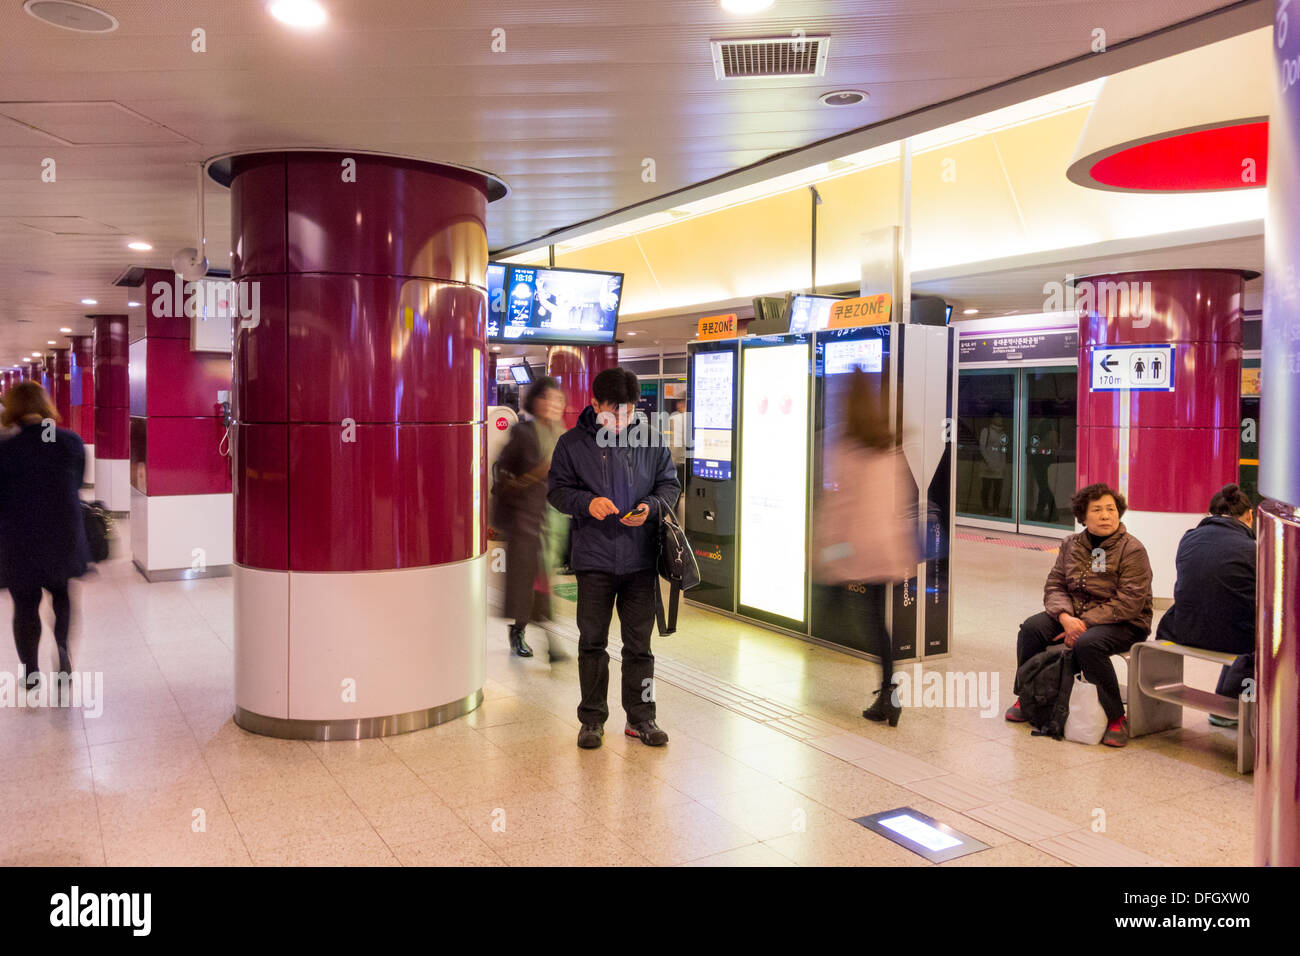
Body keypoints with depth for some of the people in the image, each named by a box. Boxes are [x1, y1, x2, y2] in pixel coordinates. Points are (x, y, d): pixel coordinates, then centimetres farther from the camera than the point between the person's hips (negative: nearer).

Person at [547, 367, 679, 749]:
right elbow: (558, 490, 2)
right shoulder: (572, 443, 0)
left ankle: (641, 718, 22)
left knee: (639, 643, 9)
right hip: (593, 559, -1)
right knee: (592, 641, 8)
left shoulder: (650, 440, 3)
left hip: (641, 559, 1)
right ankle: (592, 719, 22)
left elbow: (670, 485, 9)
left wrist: (651, 506, -12)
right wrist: (587, 502, -17)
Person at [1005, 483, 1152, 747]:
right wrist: (1066, 617, -18)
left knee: (1087, 644, -35)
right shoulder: (1071, 545, 7)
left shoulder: (1132, 550, -10)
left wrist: (1084, 624, -22)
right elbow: (1054, 586, 4)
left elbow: (1128, 603, -18)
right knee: (1031, 627, -17)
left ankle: (1115, 718, -19)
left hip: (1124, 624, -5)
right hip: (1074, 615, 6)